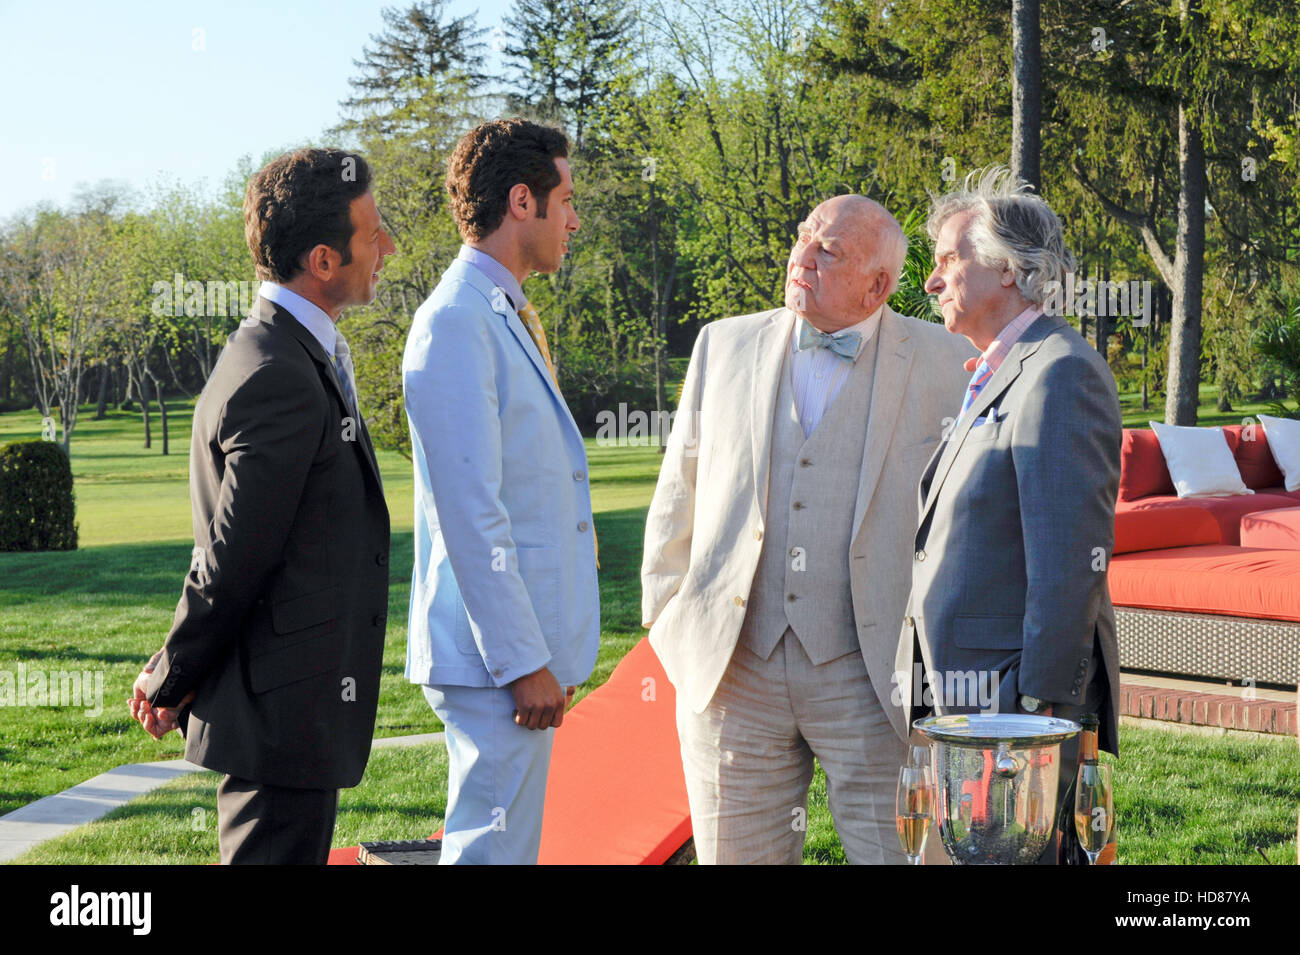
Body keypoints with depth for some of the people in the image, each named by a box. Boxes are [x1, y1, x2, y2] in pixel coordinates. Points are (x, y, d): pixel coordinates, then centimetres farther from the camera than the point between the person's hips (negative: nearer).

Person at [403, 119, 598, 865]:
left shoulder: (505, 316, 17)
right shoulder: (456, 323, -16)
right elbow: (470, 514, -20)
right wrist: (522, 661, -20)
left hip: (524, 646, 10)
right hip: (497, 656, -10)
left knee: (503, 839, 16)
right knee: (493, 846, -5)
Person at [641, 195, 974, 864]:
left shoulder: (945, 366, -1)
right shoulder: (724, 346, 8)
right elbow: (678, 495, 14)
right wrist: (667, 626, 10)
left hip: (870, 677, -2)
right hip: (730, 670, 3)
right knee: (735, 854, 9)